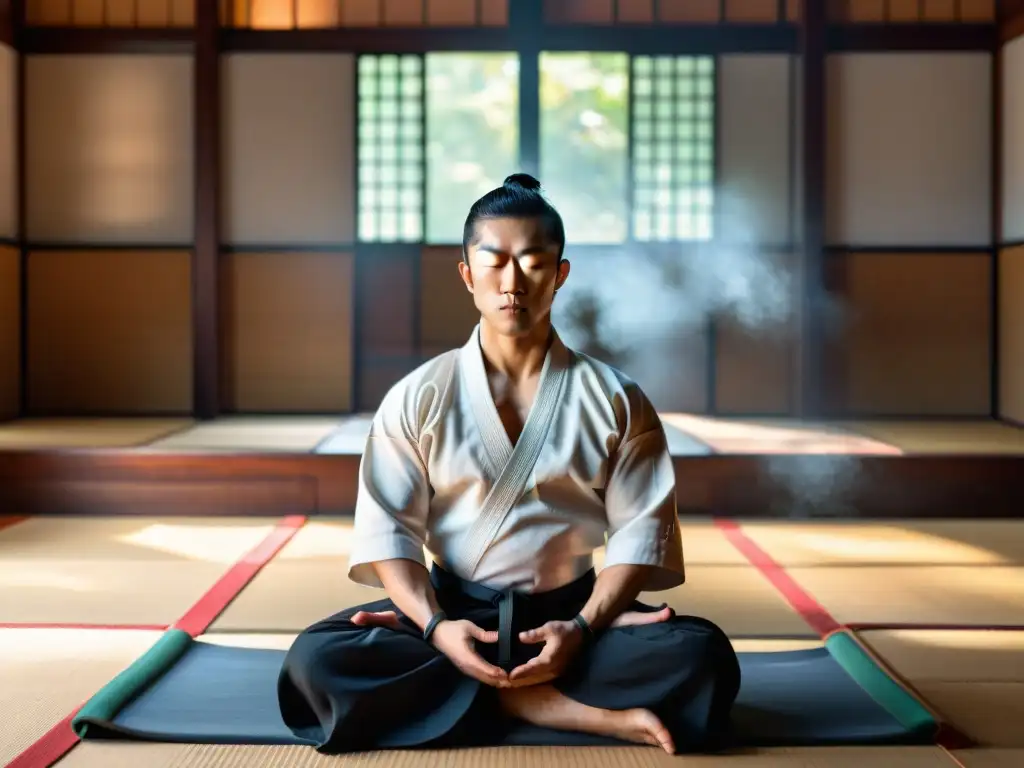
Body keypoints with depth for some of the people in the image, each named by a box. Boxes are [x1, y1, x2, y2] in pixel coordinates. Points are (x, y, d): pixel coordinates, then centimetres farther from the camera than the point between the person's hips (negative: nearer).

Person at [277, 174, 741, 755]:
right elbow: (387, 529, -4)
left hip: (571, 613, -1)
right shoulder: (417, 398, 0)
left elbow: (640, 531, -4)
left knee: (701, 657, -28)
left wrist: (583, 628, -19)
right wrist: (435, 626, -21)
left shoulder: (615, 399, 0)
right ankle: (595, 715, -26)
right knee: (317, 659, -28)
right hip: (453, 609, 2)